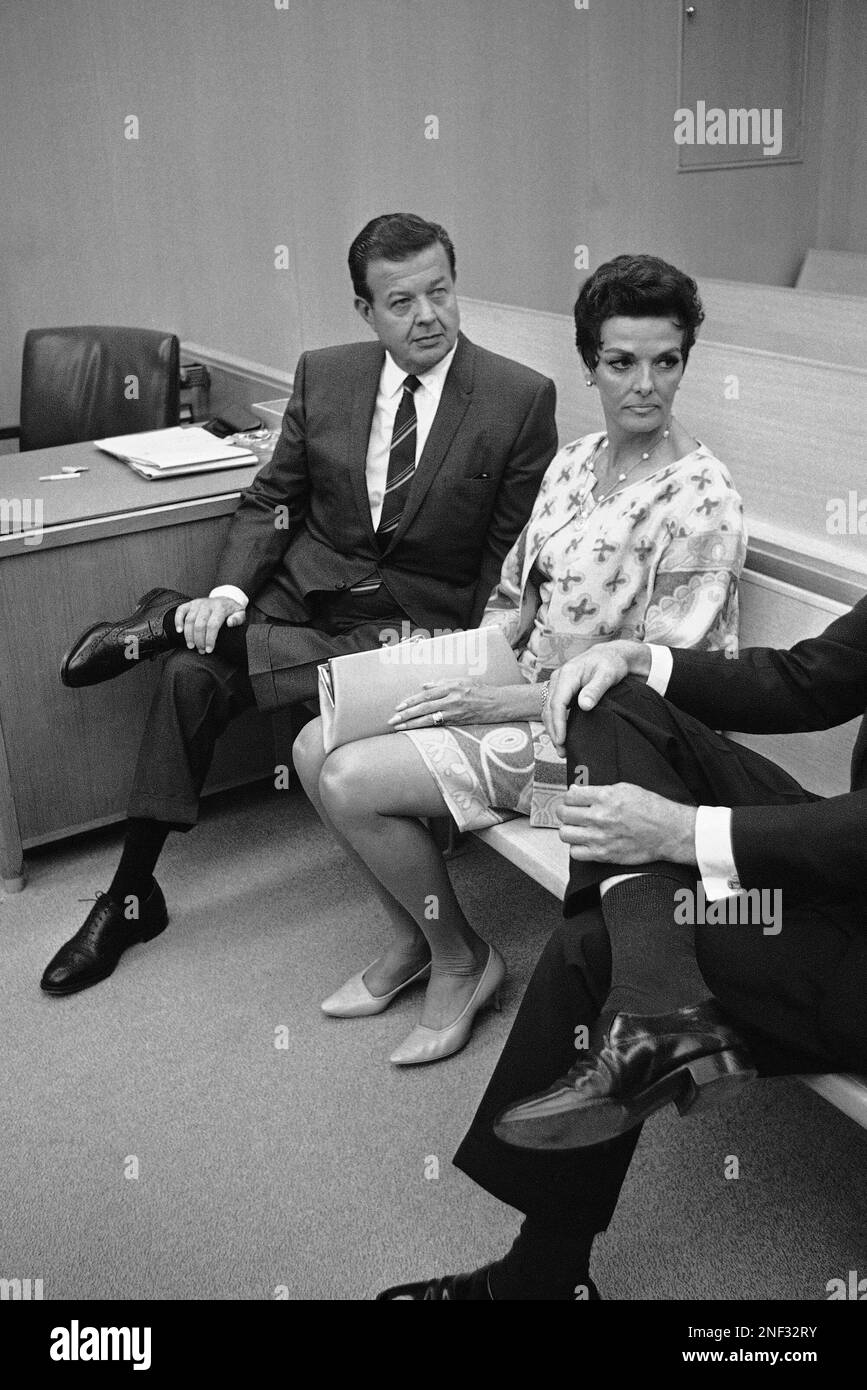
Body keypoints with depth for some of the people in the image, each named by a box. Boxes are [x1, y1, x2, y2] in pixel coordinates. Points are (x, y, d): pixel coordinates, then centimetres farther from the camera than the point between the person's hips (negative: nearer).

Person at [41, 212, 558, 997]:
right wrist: (228, 593, -10)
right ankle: (131, 896, -8)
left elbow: (513, 552, -3)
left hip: (418, 615, -3)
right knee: (192, 675, -22)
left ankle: (171, 622, -7)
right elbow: (269, 501, 8)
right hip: (306, 591, 3)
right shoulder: (323, 376, 4)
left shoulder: (522, 398, -6)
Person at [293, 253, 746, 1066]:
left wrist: (503, 702, -19)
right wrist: (459, 666, -6)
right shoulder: (575, 461, 5)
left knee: (352, 783, -16)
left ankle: (461, 958, 9)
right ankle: (412, 937, 18)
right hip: (512, 696, 8)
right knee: (316, 746, 0)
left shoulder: (700, 501, -19)